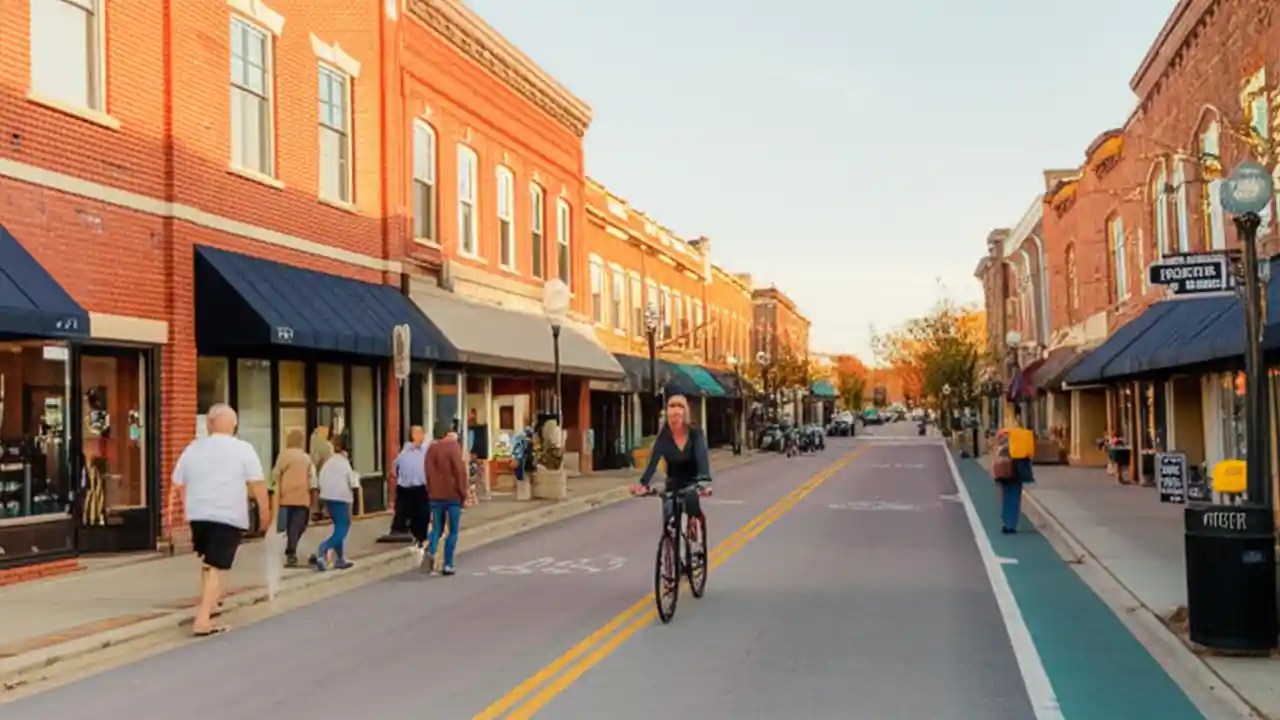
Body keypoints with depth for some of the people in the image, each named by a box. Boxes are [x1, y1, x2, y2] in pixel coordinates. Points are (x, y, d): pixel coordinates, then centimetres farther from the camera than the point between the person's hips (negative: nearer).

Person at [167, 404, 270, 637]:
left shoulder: (193, 447, 8)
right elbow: (257, 483, -10)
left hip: (198, 514, 5)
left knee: (207, 561, 25)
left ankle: (207, 605, 30)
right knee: (216, 567, -5)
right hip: (229, 516, -4)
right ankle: (203, 621, -12)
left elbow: (178, 484, 13)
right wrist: (265, 510, -2)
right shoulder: (243, 449, -4)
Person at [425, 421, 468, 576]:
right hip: (452, 495, -4)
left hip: (435, 495, 4)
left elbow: (429, 472, 9)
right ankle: (448, 564, 0)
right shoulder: (453, 446, -7)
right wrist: (463, 493, -2)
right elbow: (460, 470, -10)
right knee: (453, 531, 4)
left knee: (437, 528, 13)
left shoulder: (431, 449, 8)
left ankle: (430, 551, -15)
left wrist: (431, 491, 16)